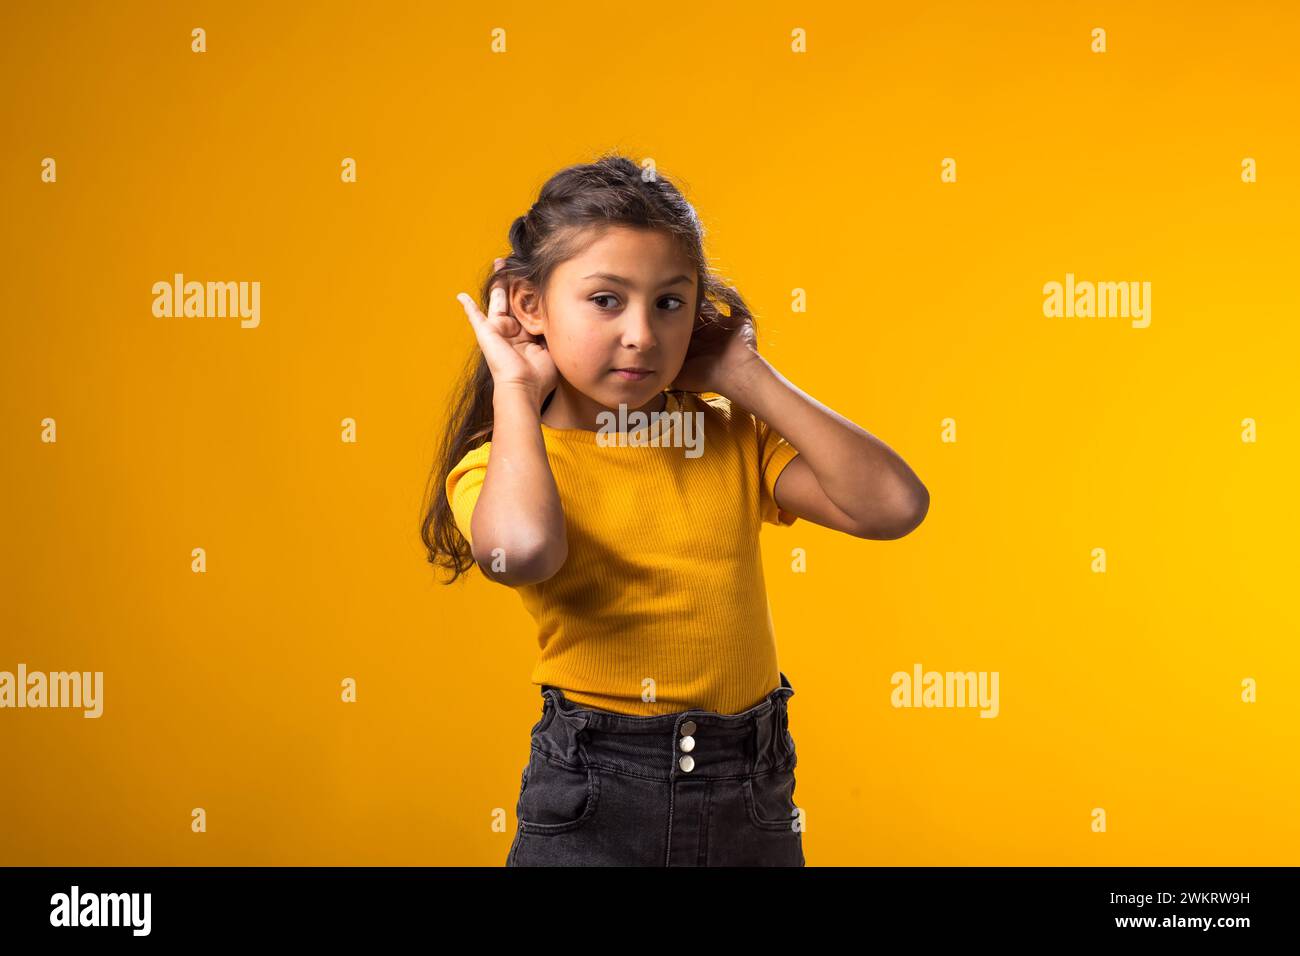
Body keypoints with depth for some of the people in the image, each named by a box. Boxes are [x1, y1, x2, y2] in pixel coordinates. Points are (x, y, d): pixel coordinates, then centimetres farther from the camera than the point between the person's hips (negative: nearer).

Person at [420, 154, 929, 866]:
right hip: (591, 804, -3)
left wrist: (749, 378, -7)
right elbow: (521, 550, -33)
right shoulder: (503, 466, -8)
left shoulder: (733, 438, 2)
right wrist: (515, 389, -16)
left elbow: (893, 505, -11)